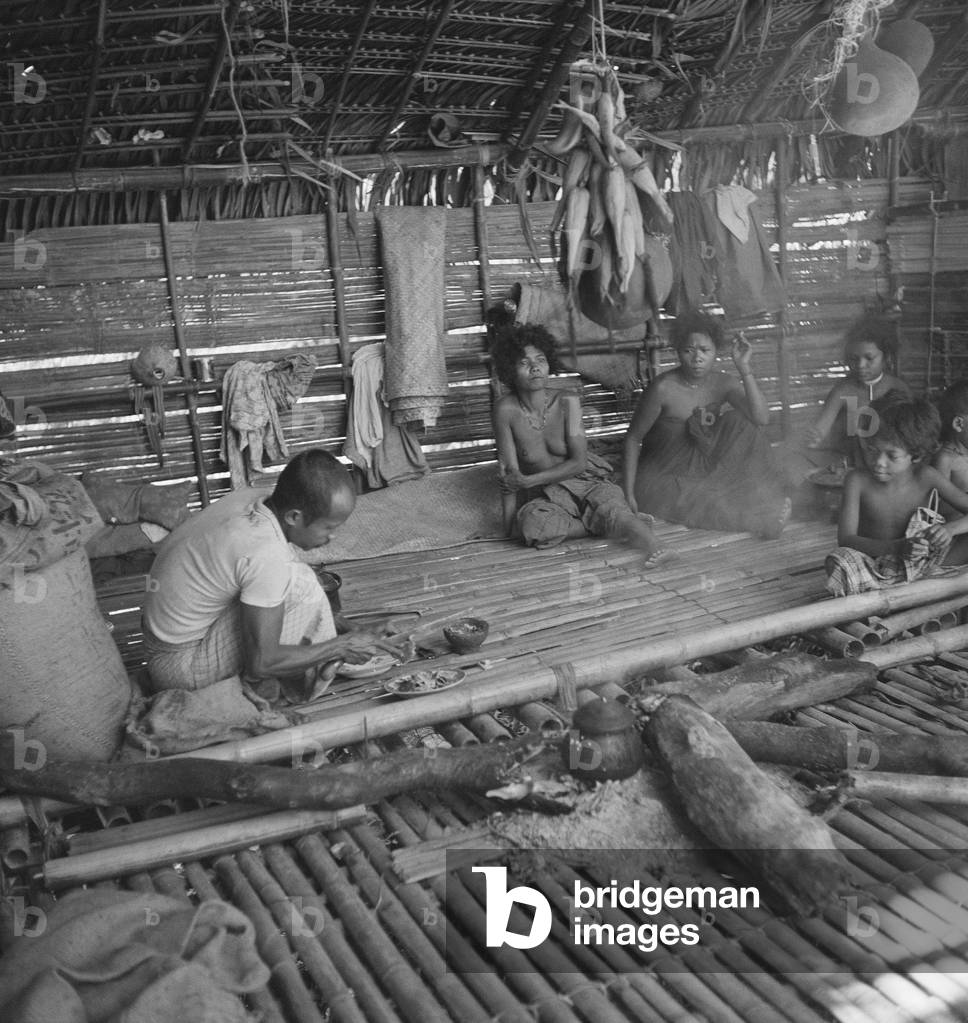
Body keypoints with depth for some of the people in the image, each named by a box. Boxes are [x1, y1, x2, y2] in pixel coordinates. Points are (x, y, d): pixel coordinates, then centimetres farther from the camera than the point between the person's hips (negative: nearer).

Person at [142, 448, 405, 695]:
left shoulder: (247, 497, -6)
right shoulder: (267, 556, -30)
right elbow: (262, 662, -25)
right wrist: (342, 647, -15)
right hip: (180, 668, -9)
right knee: (301, 584, -21)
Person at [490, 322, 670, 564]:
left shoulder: (567, 402, -11)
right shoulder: (506, 409, -12)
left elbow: (578, 462, -11)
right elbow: (508, 469, -8)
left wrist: (528, 480, -16)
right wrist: (510, 519, -9)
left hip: (585, 480, 0)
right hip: (545, 495, 0)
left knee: (613, 510, -33)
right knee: (531, 523, -34)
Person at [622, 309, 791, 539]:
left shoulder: (724, 384, -10)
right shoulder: (663, 389, -22)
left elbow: (762, 419, -24)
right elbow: (633, 438, -13)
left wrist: (744, 368, -31)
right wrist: (629, 493, -16)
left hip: (705, 466, 5)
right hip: (664, 476, -5)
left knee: (740, 422, -16)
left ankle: (763, 497, -10)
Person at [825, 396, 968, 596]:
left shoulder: (926, 477, -11)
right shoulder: (857, 480, -15)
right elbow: (845, 539, -21)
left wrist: (949, 528, -33)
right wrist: (896, 547, -37)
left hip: (919, 562, 2)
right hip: (872, 561, -2)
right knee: (836, 563, -36)